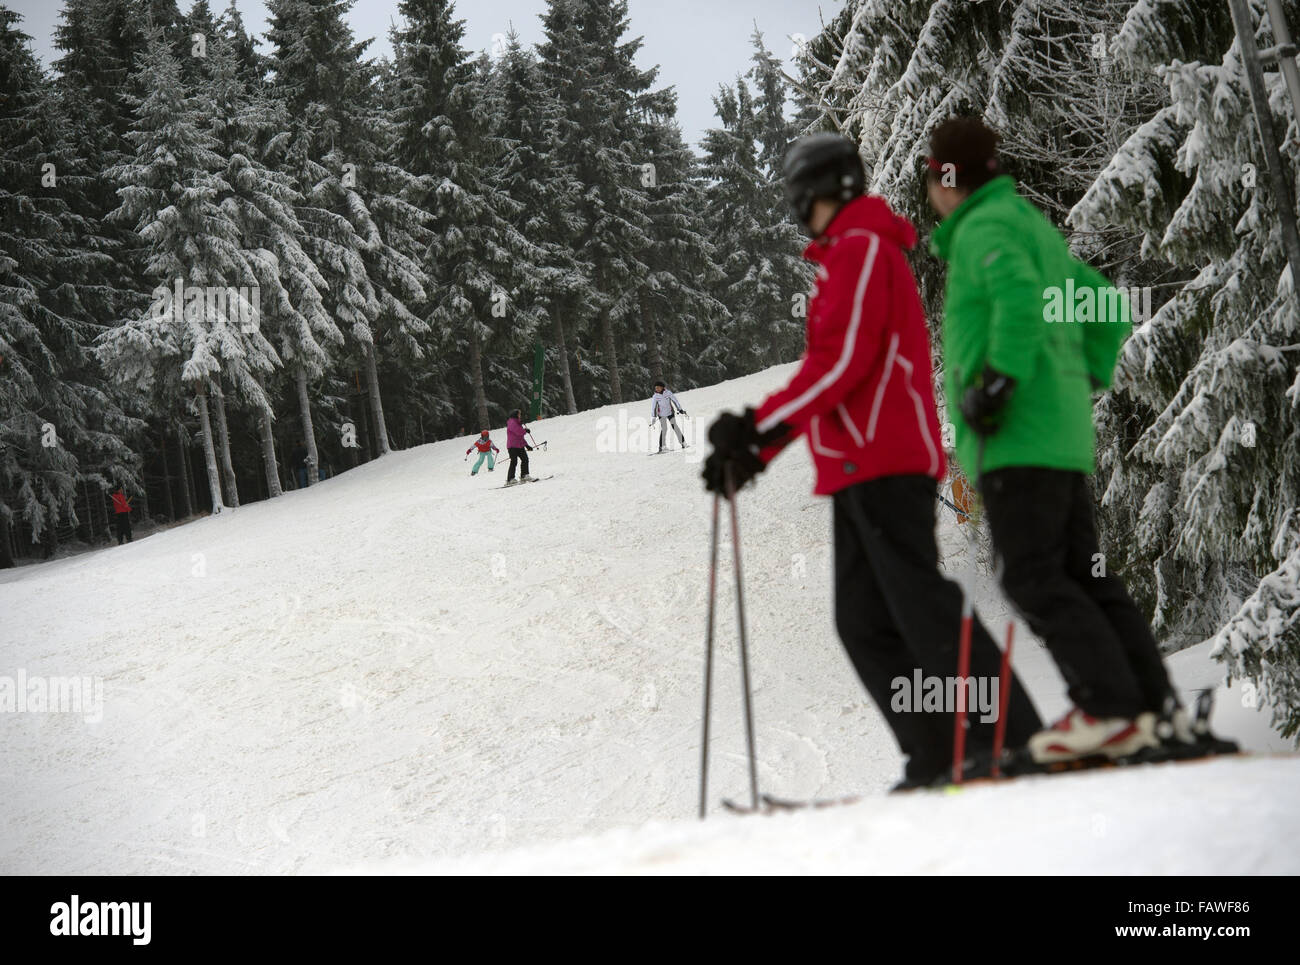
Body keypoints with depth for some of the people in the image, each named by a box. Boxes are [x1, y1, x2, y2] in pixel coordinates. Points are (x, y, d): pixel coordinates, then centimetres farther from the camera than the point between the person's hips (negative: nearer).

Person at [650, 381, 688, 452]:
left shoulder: (668, 392, -12)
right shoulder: (655, 396, -11)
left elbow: (675, 400, -6)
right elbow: (653, 407, -8)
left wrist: (680, 409, -8)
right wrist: (653, 418, -12)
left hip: (670, 413, 0)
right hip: (661, 414, 0)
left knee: (674, 426, -4)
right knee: (663, 429, -10)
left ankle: (683, 442, 6)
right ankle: (662, 446, -6)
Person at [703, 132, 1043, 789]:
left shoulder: (861, 248, -6)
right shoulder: (850, 255, 26)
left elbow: (841, 360, -17)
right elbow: (827, 368, 25)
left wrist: (760, 428, -17)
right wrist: (756, 448, 19)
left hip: (883, 463, -10)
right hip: (861, 468, 10)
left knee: (922, 608, -13)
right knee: (865, 624, 6)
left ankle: (1012, 741, -15)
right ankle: (938, 758, 2)